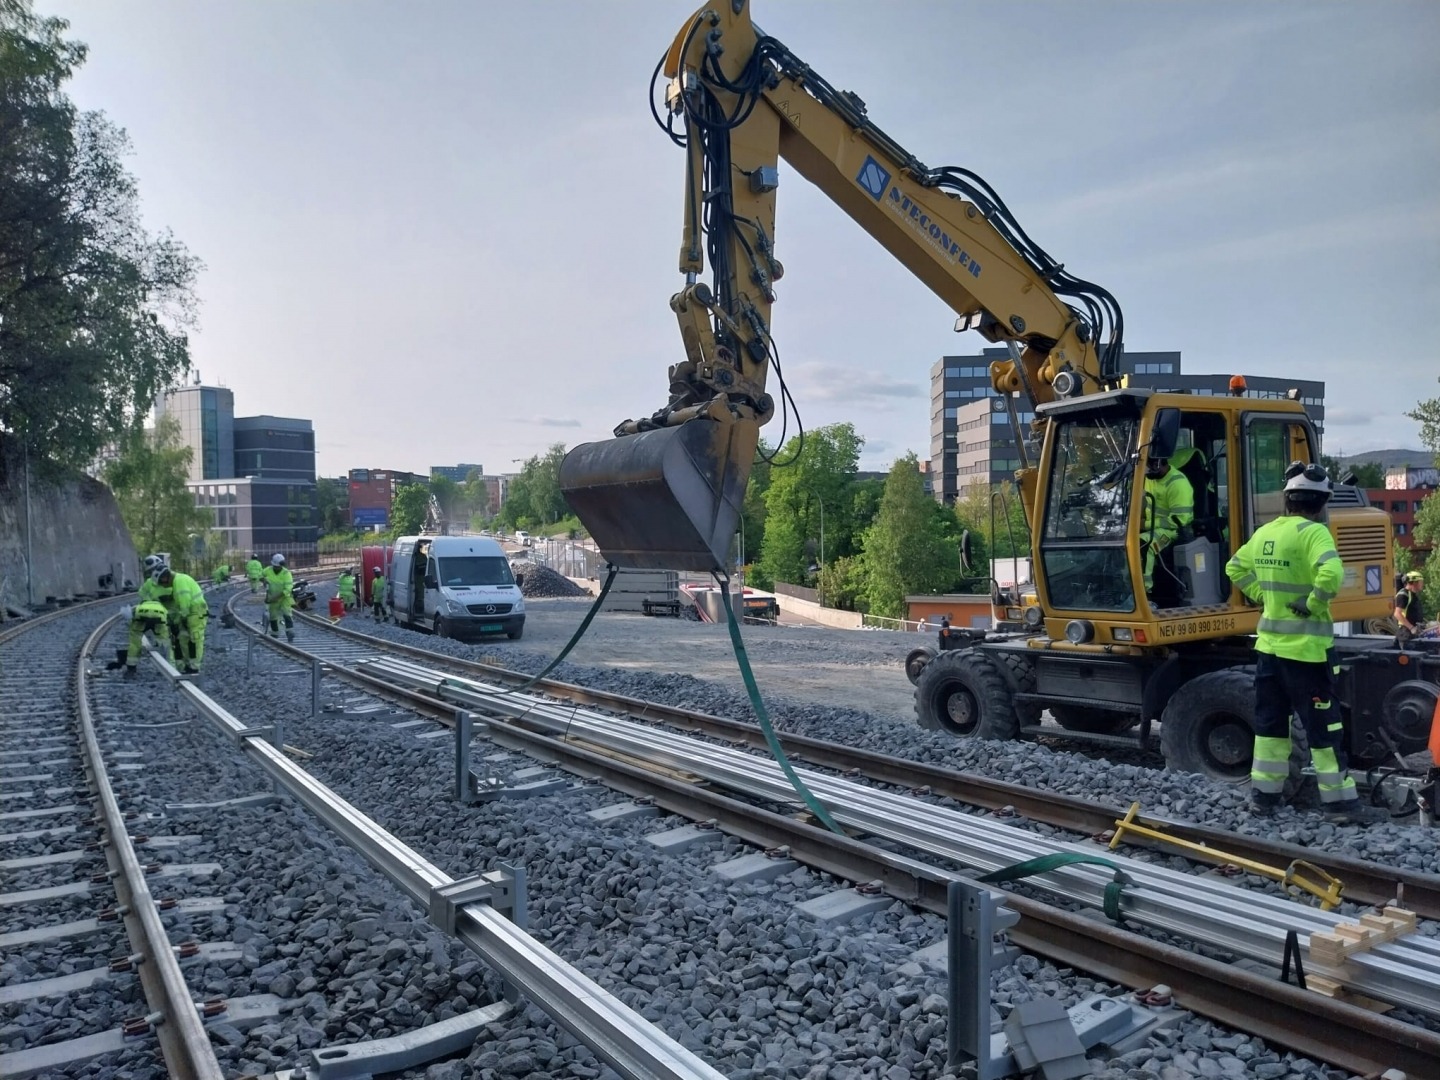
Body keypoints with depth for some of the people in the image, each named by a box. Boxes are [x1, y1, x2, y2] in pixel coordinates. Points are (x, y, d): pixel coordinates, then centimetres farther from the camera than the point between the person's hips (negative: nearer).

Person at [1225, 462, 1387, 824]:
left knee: (1271, 721, 13)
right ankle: (1341, 802, 11)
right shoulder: (1312, 532, -16)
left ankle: (1264, 794, 19)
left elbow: (1235, 568, 21)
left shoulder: (1264, 533, 8)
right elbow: (1331, 574, -32)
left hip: (1269, 643, 7)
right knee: (1324, 725, 3)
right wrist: (1314, 605, -18)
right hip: (1304, 647, -7)